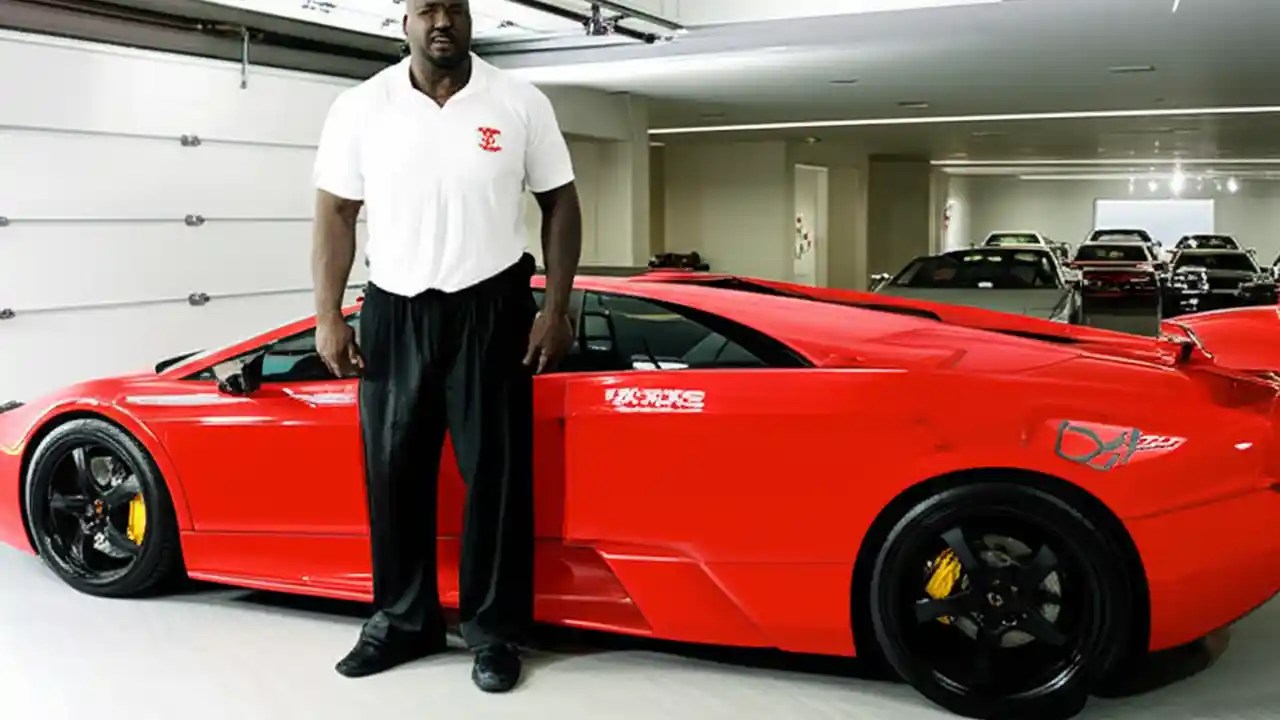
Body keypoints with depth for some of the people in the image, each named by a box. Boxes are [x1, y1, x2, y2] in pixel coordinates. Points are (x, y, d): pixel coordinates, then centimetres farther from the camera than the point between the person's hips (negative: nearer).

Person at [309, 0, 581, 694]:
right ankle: (402, 619, 24)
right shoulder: (360, 107, 0)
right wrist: (327, 317, -2)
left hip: (491, 310, -1)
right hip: (394, 311, 2)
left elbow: (560, 204, 3)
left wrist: (555, 309, -4)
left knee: (494, 472, 3)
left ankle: (494, 631, 15)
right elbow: (335, 214, 4)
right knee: (393, 470, 8)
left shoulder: (520, 104, -2)